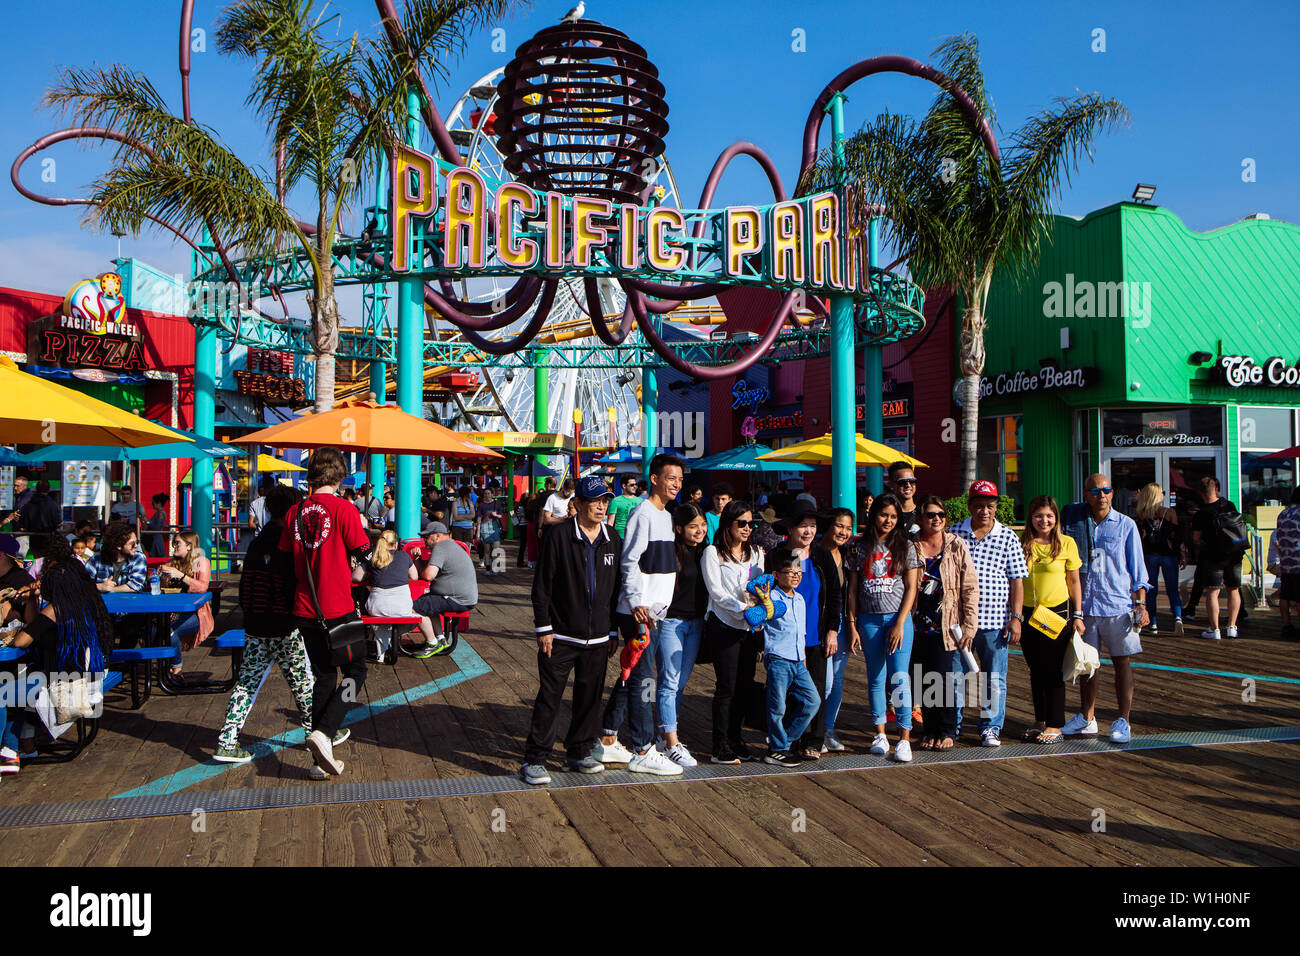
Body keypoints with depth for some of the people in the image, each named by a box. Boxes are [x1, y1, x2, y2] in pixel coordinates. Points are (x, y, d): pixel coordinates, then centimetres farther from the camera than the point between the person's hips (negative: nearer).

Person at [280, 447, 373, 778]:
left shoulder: (295, 512, 4)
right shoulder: (343, 509, -12)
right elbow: (365, 555, -9)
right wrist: (362, 529, 10)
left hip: (305, 610, 5)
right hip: (338, 608, -5)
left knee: (324, 677, 15)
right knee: (355, 671, 10)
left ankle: (322, 758, 17)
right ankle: (323, 732, -10)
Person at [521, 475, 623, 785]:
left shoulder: (613, 540, 8)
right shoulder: (560, 536, -7)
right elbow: (542, 585, -7)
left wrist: (614, 630, 14)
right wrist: (543, 628, -10)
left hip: (597, 637, 5)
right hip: (561, 636, -5)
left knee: (590, 696, 10)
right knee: (549, 697, -3)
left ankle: (579, 753, 25)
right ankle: (534, 760, 6)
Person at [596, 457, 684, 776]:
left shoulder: (666, 516, 17)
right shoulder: (643, 513, -12)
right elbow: (629, 562, -17)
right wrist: (636, 603, -24)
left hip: (654, 611, 9)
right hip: (638, 612, -9)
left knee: (631, 676, 14)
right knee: (641, 679, -6)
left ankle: (607, 742, 23)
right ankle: (643, 752, 0)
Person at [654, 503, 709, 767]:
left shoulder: (704, 552, 8)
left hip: (695, 623, 7)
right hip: (670, 621, -7)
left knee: (681, 682, 12)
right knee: (670, 683, -3)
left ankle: (665, 735, 23)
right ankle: (671, 744, 0)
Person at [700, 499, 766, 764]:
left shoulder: (756, 553, 16)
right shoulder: (712, 553, -2)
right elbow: (717, 593, -9)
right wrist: (743, 608, -21)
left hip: (750, 628, 6)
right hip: (723, 626, -5)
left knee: (745, 685, 8)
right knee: (727, 687, -5)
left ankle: (734, 736, 22)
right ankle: (721, 746, 3)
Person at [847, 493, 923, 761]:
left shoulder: (906, 547, 3)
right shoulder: (861, 548, 7)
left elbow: (911, 588, 0)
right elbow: (853, 590, 8)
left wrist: (900, 623, -9)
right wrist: (852, 625, 2)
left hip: (898, 618, -2)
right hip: (868, 620, 2)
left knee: (899, 677, -10)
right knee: (875, 678, 8)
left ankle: (905, 738, -7)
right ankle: (880, 734, 18)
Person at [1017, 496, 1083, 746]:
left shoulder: (1066, 544, 0)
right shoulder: (1022, 544, 3)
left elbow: (1074, 581, 4)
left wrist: (1077, 615, -1)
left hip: (1058, 612, -3)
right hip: (1028, 614, 3)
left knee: (1053, 670, -1)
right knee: (1036, 670, 11)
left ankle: (1055, 725, 9)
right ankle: (1040, 721, 22)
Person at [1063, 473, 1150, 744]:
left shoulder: (1125, 525, 2)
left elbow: (1137, 567, 4)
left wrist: (1141, 604, -3)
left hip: (1117, 605, -2)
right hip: (1084, 606, 2)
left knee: (1121, 662, 2)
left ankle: (1122, 722, 10)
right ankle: (1086, 718, 20)